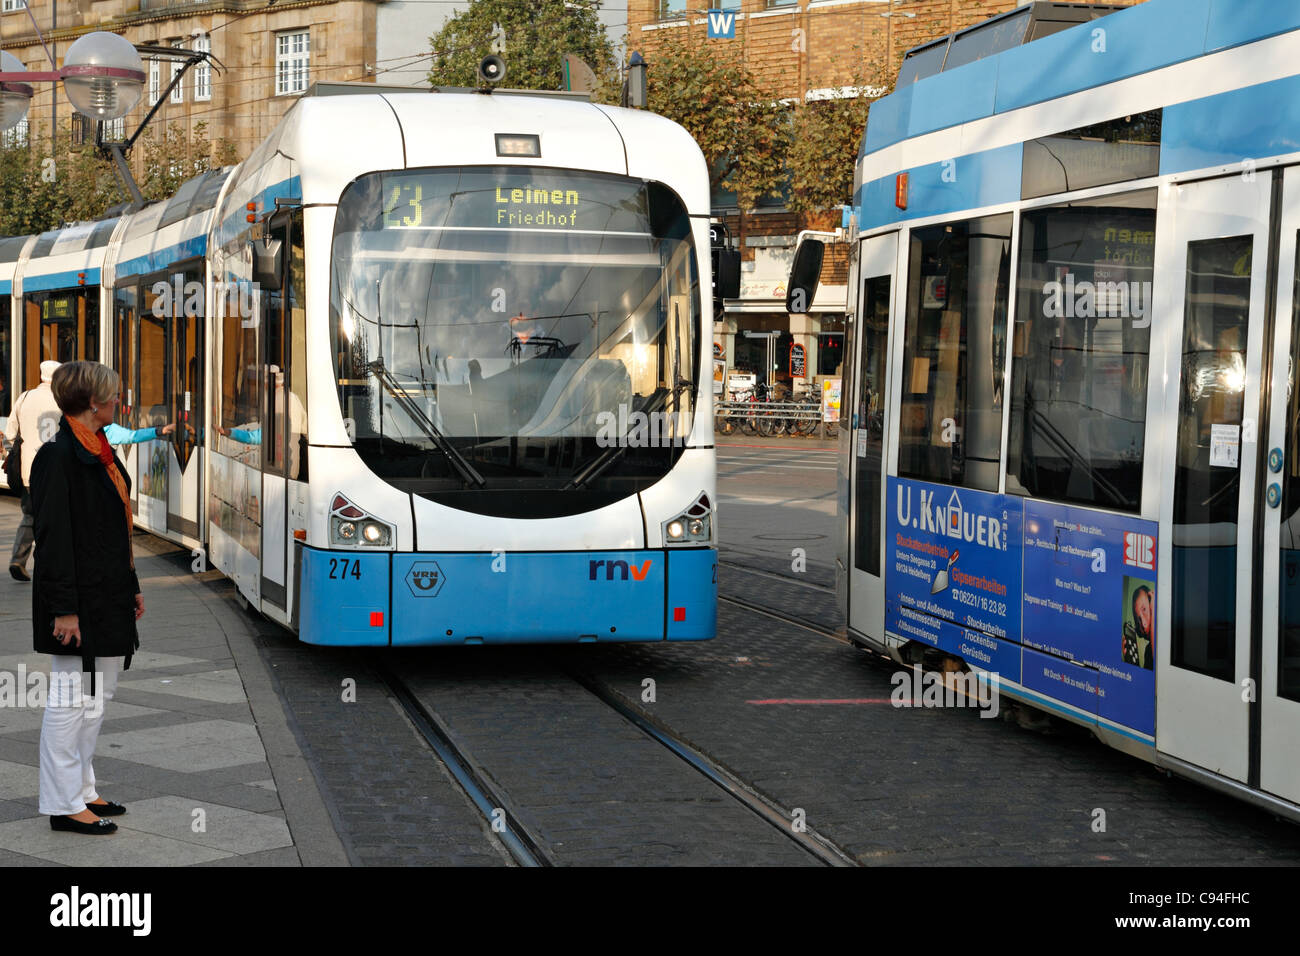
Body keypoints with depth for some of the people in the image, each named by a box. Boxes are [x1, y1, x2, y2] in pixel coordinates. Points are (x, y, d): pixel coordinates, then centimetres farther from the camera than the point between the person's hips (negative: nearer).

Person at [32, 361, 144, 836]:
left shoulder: (99, 452, 13)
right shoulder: (59, 456, -16)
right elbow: (54, 537, -19)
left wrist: (131, 587, 21)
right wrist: (64, 609, -21)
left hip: (108, 596, 10)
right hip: (79, 599, -10)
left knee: (98, 696, 15)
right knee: (73, 698, -3)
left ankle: (82, 791, 25)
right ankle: (64, 805, 5)